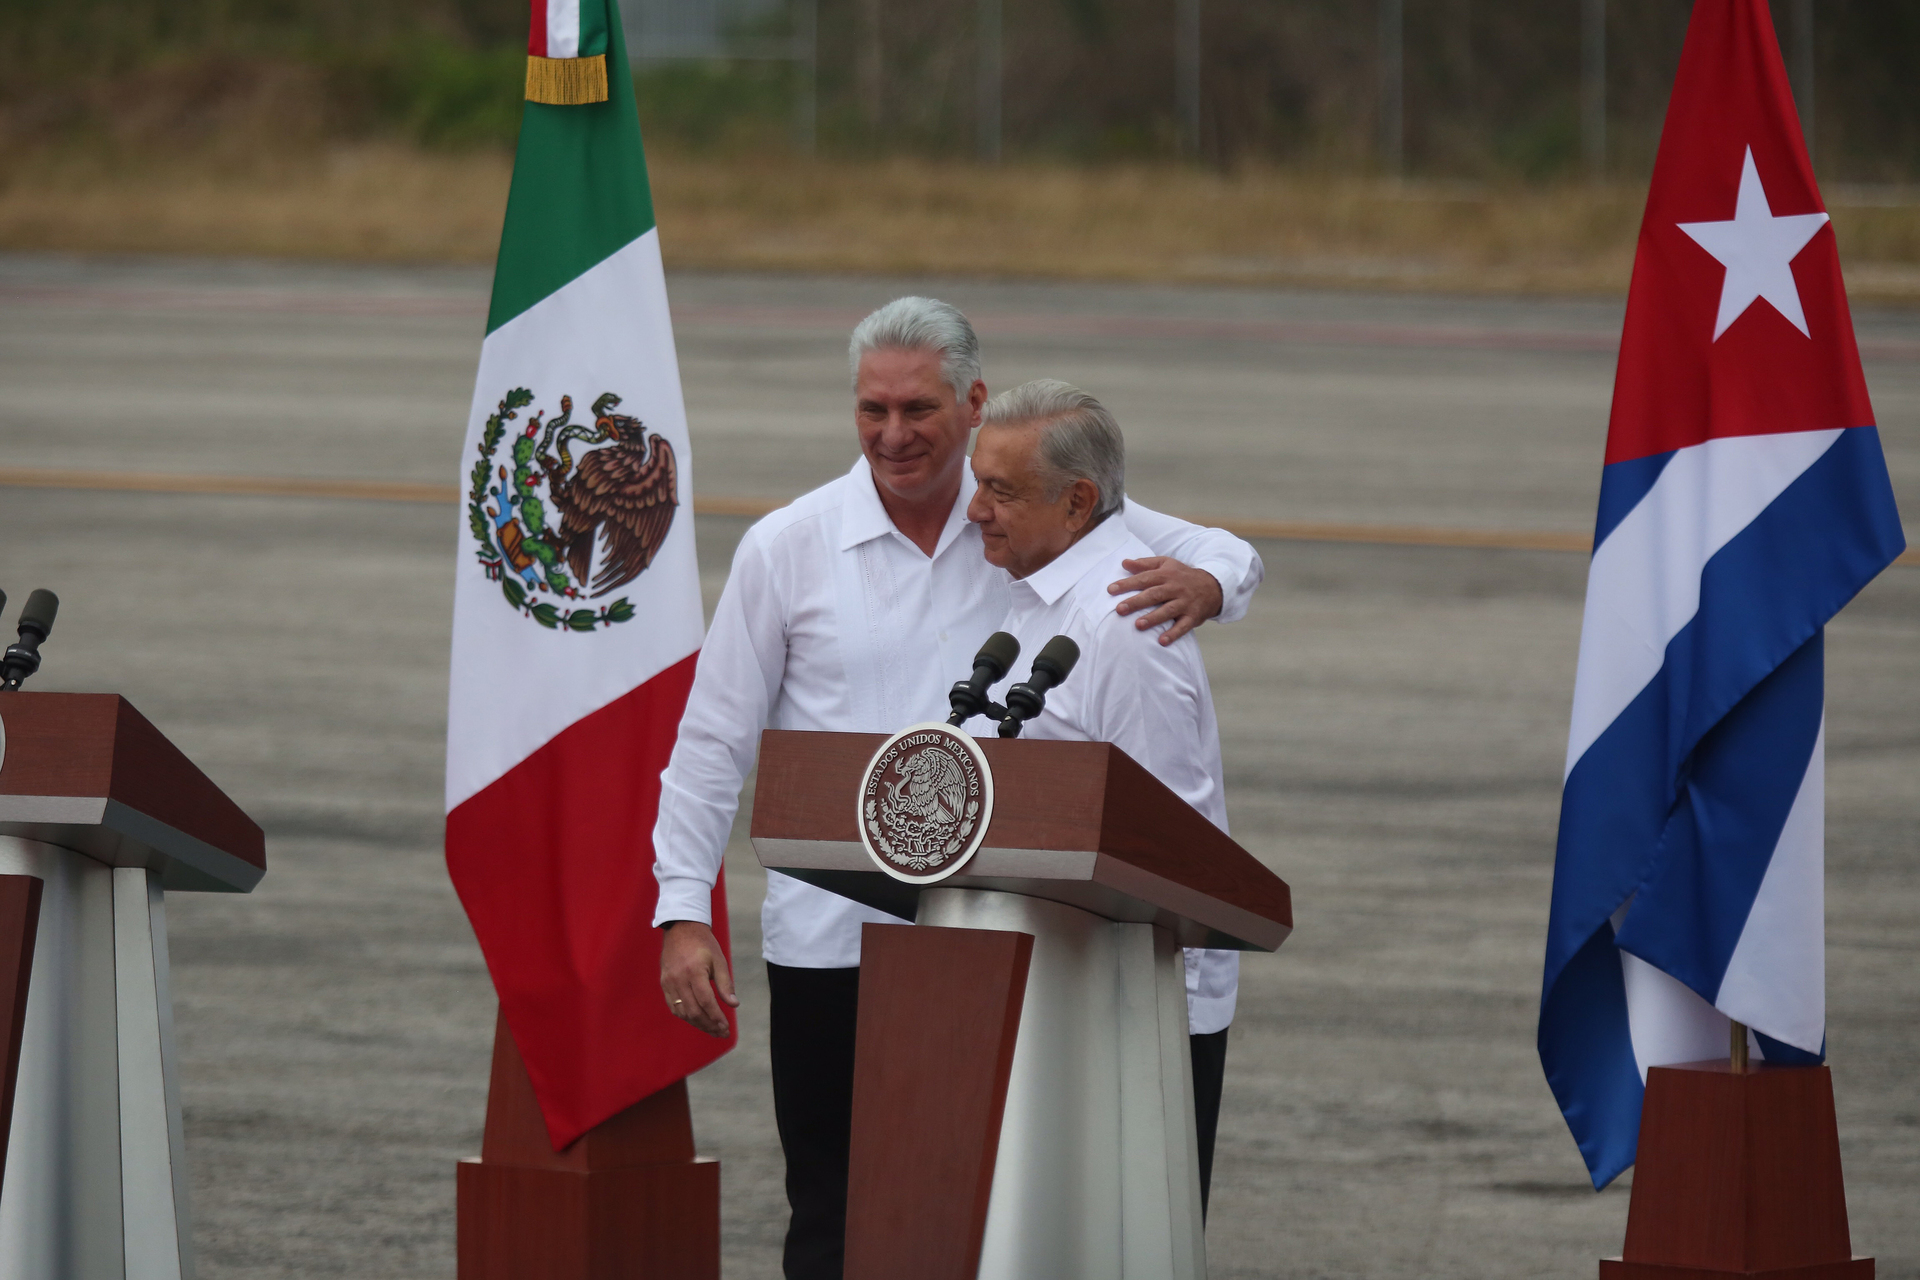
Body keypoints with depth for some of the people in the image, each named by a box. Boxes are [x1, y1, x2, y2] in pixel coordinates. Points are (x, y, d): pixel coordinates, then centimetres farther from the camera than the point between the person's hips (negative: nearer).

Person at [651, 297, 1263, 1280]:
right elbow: (712, 743, 4)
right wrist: (683, 911, -5)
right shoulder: (787, 549, 1)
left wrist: (1201, 585, -17)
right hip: (830, 934, -1)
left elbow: (1225, 555, 9)